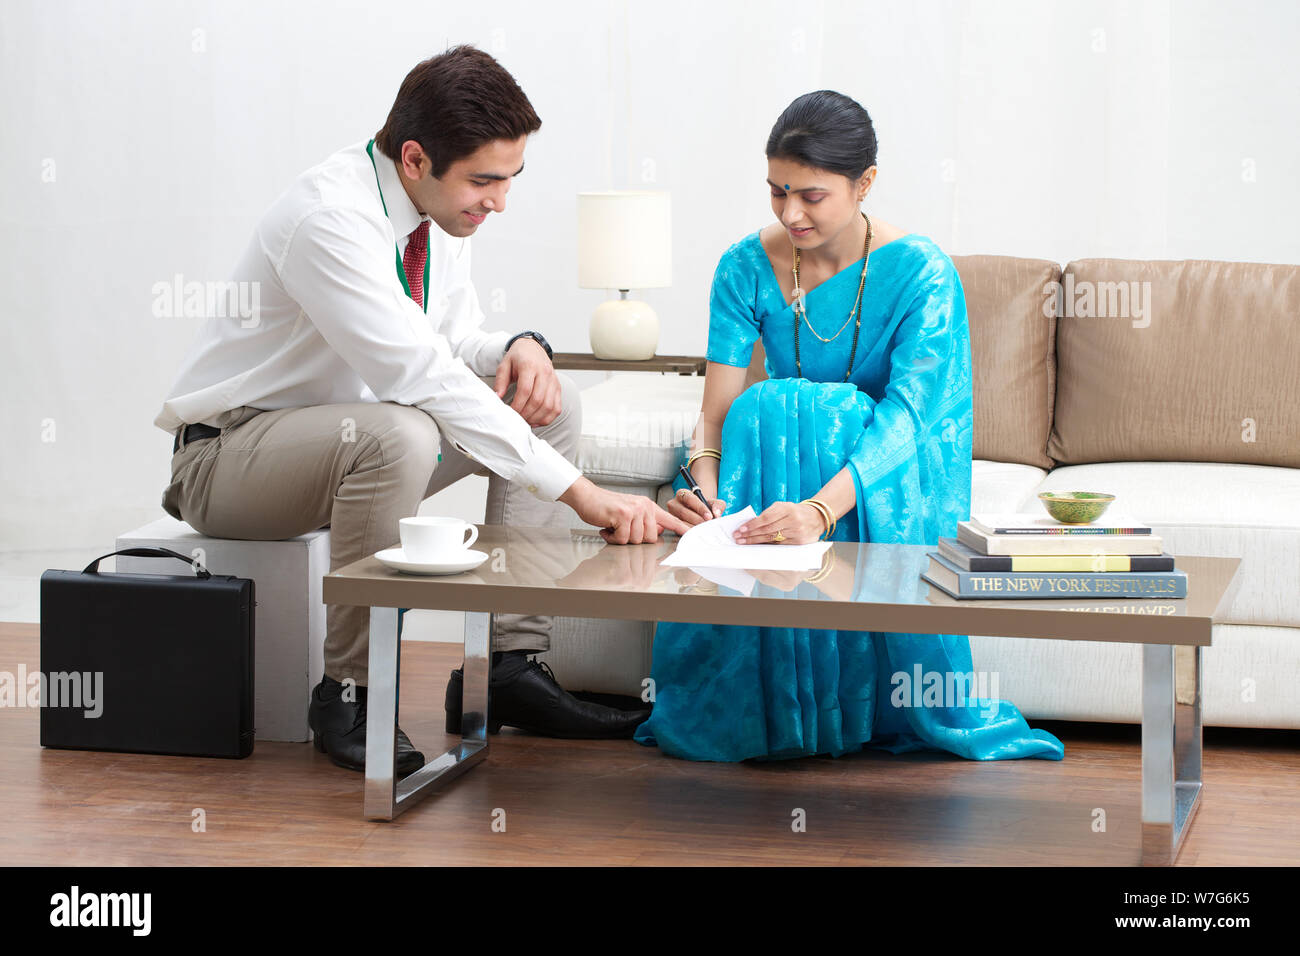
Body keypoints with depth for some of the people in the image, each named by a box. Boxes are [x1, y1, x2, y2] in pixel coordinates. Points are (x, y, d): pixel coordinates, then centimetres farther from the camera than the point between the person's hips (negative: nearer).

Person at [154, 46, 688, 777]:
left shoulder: (442, 208, -1)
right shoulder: (329, 219, -28)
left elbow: (456, 342, 12)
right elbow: (424, 376, -36)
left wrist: (519, 348, -13)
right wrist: (577, 490, -38)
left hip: (341, 431, 9)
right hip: (227, 455, -9)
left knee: (549, 402, -3)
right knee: (398, 436, -38)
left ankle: (510, 665, -5)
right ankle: (349, 691, -21)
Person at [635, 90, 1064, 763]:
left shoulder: (921, 273, -20)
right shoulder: (747, 267, -9)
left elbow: (905, 416, -31)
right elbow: (718, 408, -16)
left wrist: (821, 508, -49)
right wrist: (704, 489, -40)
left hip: (901, 460, -3)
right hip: (779, 443, 3)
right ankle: (754, 706, -20)